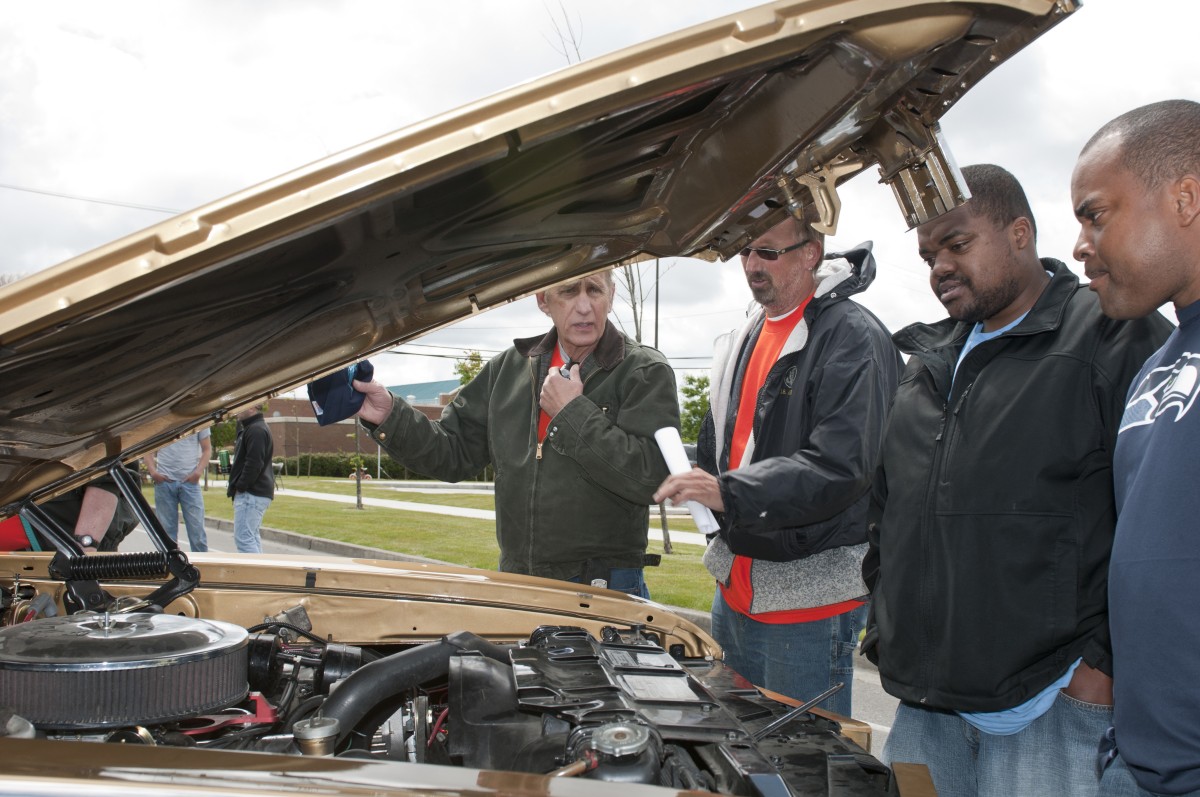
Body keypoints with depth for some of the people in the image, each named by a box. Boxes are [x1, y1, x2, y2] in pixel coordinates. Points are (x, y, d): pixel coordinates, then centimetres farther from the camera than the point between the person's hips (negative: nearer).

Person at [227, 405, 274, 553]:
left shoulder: (256, 430, -14)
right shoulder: (250, 428, 20)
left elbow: (254, 464, -22)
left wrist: (240, 487, -17)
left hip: (251, 493, -11)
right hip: (257, 492, 11)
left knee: (243, 537, -14)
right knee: (252, 536, 14)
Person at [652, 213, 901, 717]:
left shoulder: (852, 337, -14)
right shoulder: (747, 337, 14)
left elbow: (840, 465, -25)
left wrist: (730, 493, -32)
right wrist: (699, 484, 5)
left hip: (808, 599, -8)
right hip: (735, 587, 9)